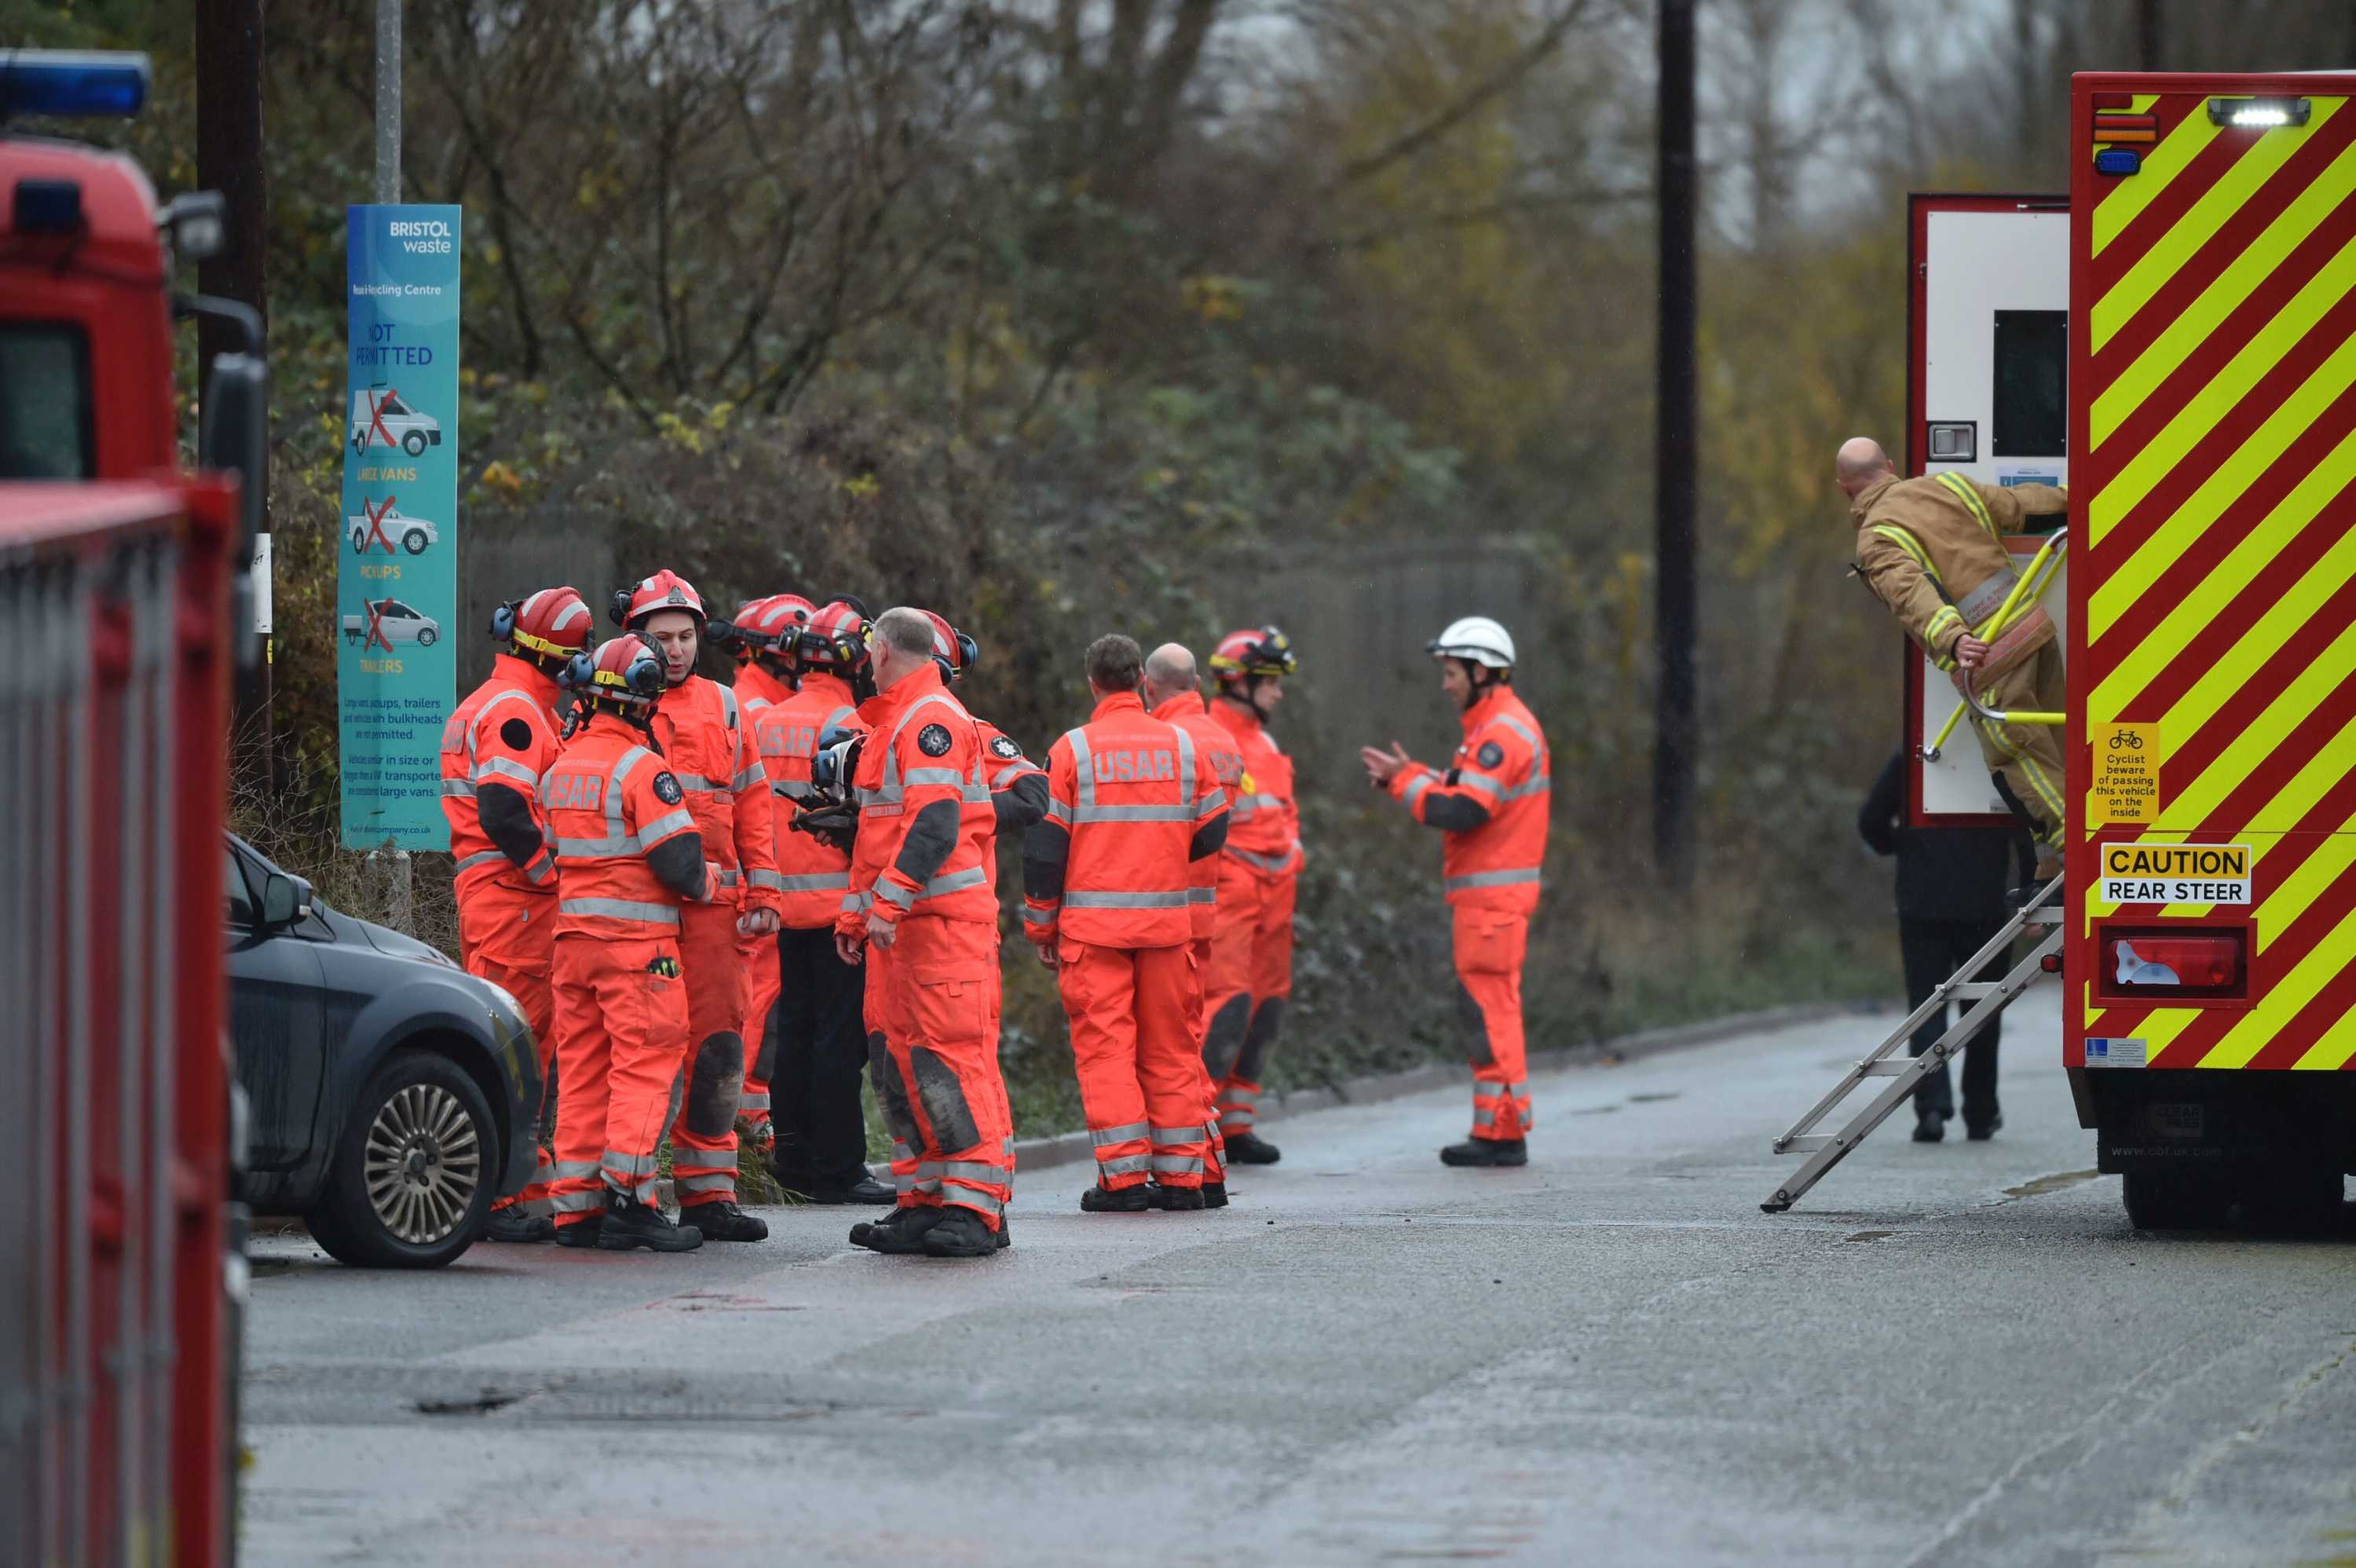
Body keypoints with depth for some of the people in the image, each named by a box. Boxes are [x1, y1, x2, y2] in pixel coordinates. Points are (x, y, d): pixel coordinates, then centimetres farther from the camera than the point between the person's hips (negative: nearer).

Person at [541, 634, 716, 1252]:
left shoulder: (561, 766, 10)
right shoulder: (640, 767, -13)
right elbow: (679, 859, -16)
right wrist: (713, 886, 4)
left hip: (573, 931, 7)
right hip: (636, 936, -7)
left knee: (583, 1063, 9)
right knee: (644, 1062, -5)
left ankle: (576, 1205, 8)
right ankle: (628, 1199, -12)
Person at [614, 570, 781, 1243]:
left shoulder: (720, 706, 15)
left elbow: (751, 800, 16)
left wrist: (761, 890, 9)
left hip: (713, 900, 4)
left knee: (717, 1040, 2)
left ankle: (708, 1190, 8)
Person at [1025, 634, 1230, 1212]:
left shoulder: (1071, 751, -3)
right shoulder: (1183, 745, 5)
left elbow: (1044, 845, -2)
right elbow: (1212, 833, 9)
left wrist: (1041, 926, 6)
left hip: (1093, 924, -3)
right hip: (1167, 920, 3)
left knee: (1105, 1045, -1)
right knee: (1171, 1047, 9)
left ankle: (1124, 1177, -7)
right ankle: (1180, 1175, 10)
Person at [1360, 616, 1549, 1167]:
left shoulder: (1504, 733, -16)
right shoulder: (1494, 728, 18)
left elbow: (1462, 812, -23)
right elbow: (1468, 800, 19)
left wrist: (1406, 780, -10)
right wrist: (1407, 777, 10)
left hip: (1493, 894, -11)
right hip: (1484, 894, 11)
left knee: (1490, 1009, -9)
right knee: (1488, 1010, 11)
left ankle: (1501, 1131, -9)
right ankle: (1499, 1130, 14)